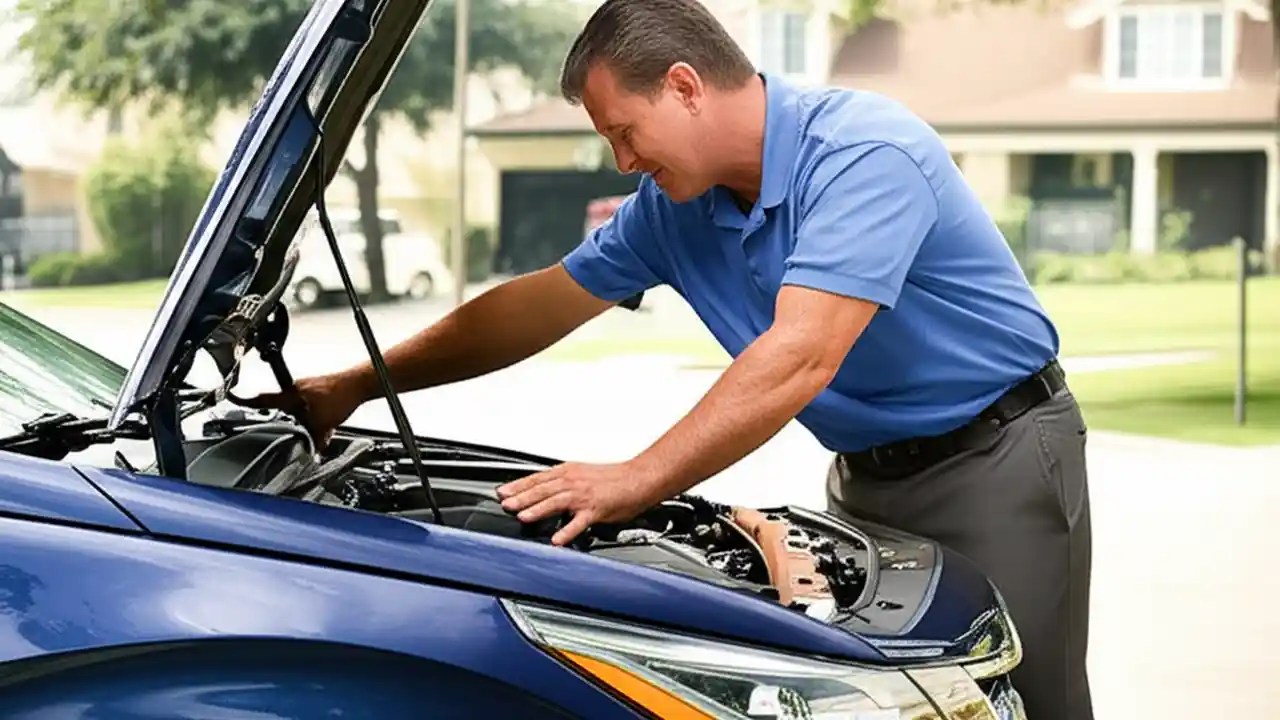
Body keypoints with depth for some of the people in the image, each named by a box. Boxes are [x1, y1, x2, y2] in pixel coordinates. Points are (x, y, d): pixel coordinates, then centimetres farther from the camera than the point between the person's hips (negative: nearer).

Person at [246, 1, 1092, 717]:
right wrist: (358, 385, 6)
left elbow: (800, 358, -35)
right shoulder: (673, 204, -1)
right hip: (869, 474, 7)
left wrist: (634, 482, -38)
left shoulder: (863, 150, -26)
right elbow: (540, 305, 7)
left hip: (998, 456, -7)